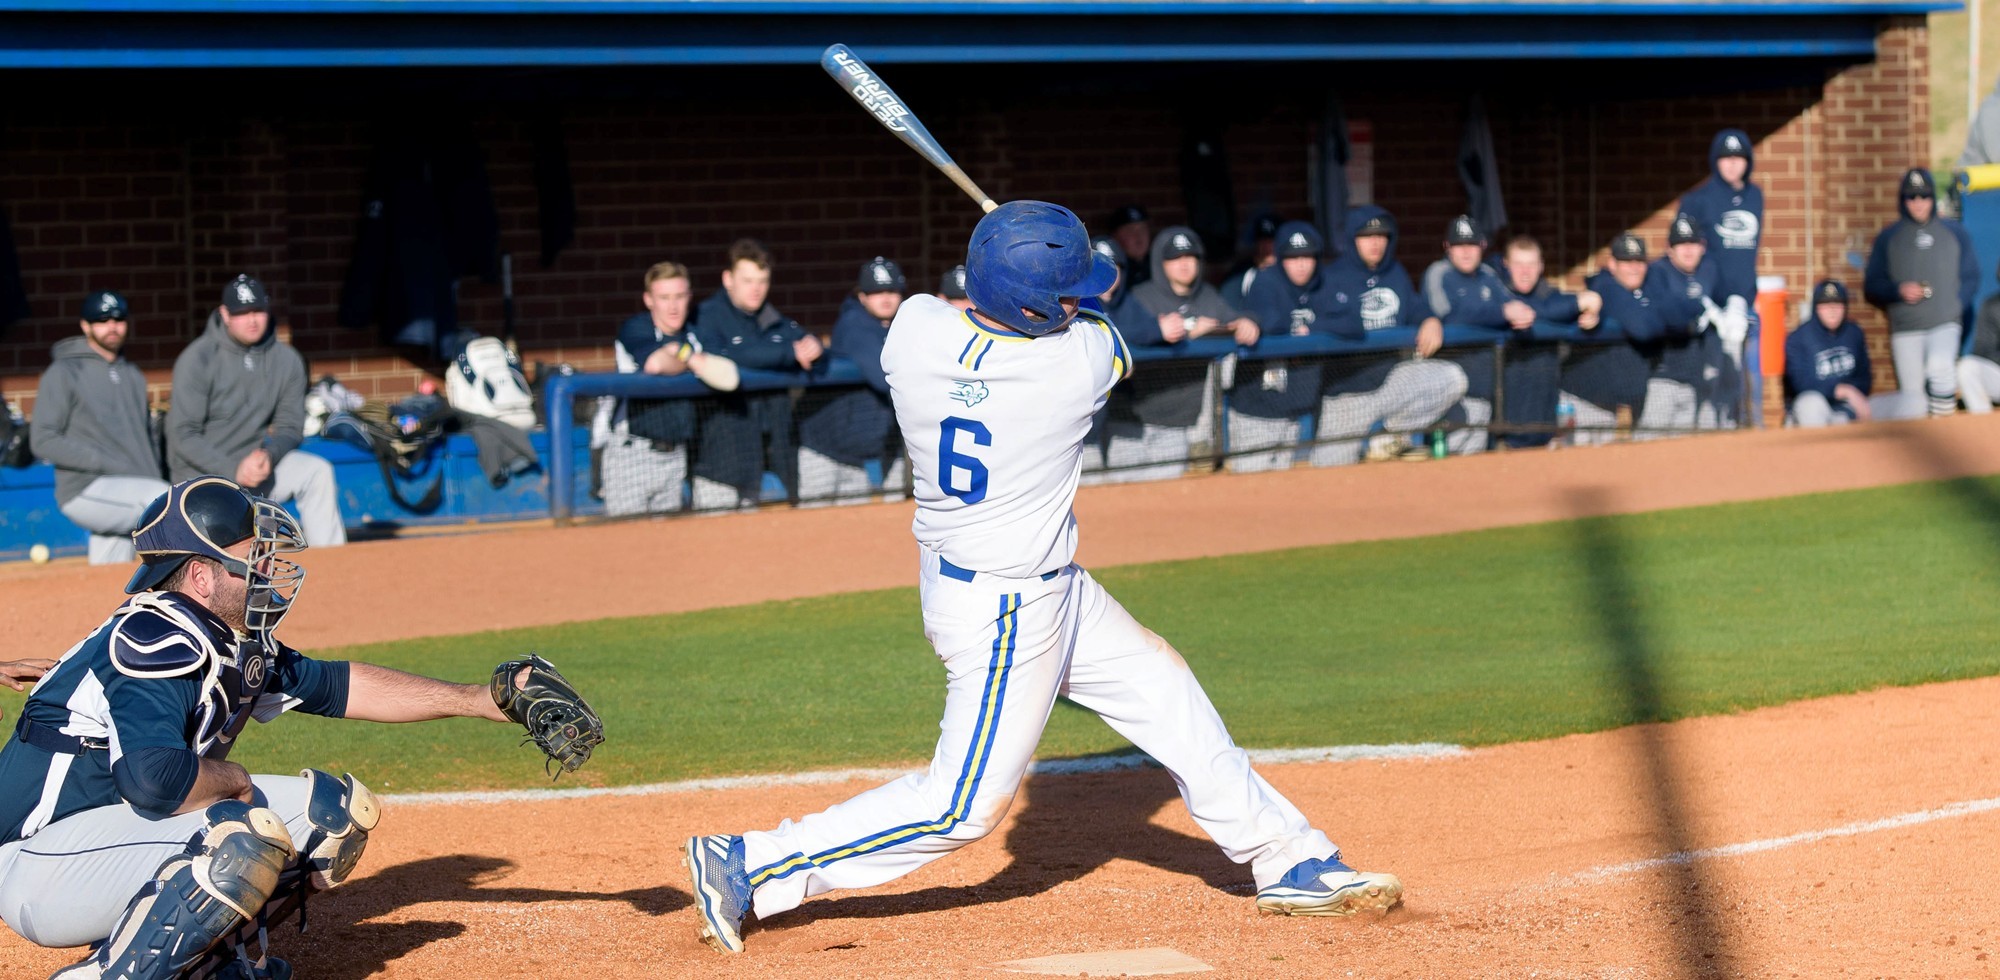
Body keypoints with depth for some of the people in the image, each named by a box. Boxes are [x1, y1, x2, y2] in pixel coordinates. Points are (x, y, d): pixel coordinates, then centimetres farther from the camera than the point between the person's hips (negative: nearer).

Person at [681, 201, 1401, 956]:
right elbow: (1111, 342, 1)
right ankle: (748, 867, 0)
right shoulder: (1080, 360, -25)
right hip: (1005, 613, -9)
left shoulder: (913, 327, -12)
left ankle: (1291, 864, 28)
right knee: (966, 805, 0)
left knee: (1160, 685, 18)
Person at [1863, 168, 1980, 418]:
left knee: (1940, 368, -28)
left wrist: (1956, 308, -2)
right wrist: (1899, 291, -9)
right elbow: (1872, 287, 10)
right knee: (1911, 395, -4)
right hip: (1904, 329, 1)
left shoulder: (1955, 233, 13)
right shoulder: (1888, 238, 12)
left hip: (1945, 324, -1)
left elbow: (1970, 279, 13)